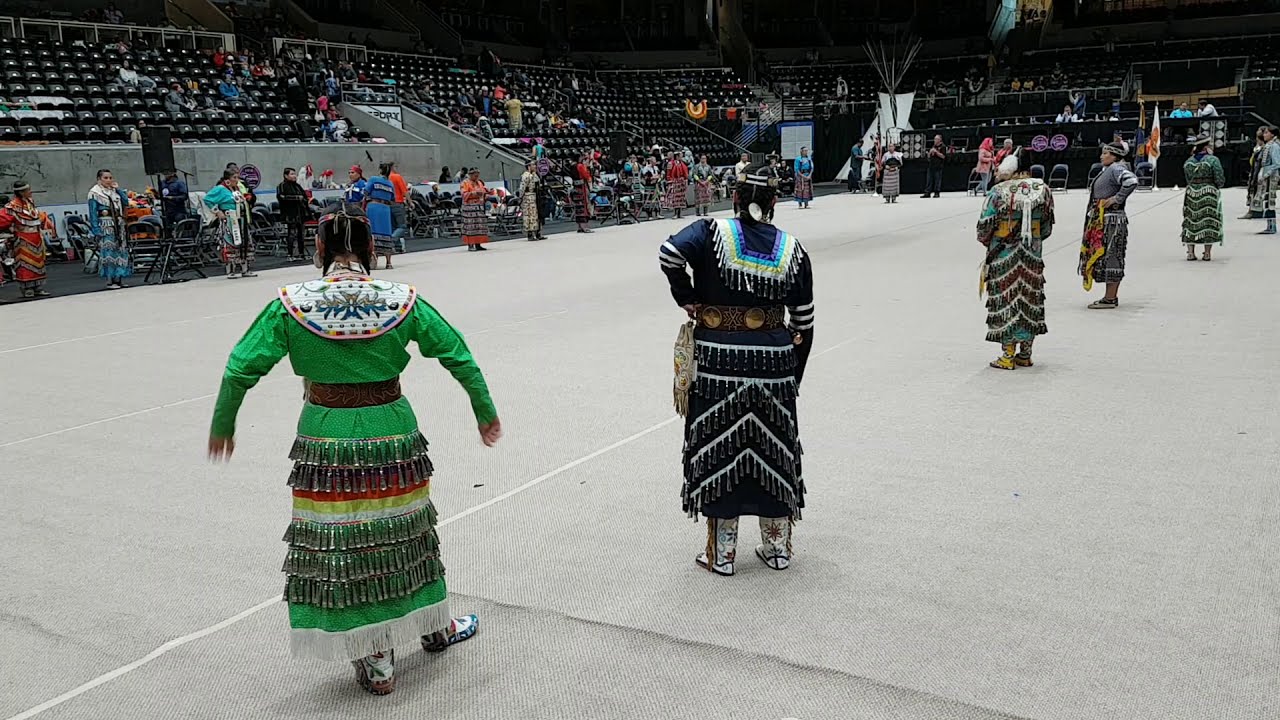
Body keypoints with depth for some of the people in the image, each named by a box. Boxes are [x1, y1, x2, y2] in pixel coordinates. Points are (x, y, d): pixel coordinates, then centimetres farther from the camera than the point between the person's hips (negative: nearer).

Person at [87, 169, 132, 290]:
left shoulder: (114, 190, 14)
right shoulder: (94, 193, -3)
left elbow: (126, 202, 5)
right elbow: (93, 213, -7)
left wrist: (118, 189, 2)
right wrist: (96, 230, -14)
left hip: (119, 224, 6)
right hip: (105, 225, -6)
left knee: (121, 251, 6)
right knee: (108, 252, -9)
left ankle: (119, 279, 13)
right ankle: (109, 281, -7)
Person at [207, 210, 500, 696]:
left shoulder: (291, 306, -8)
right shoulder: (402, 301, -5)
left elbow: (241, 369, -5)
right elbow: (457, 356, 1)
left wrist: (222, 426, 12)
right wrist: (485, 412, 14)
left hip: (326, 442, -1)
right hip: (392, 435, 2)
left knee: (339, 545, 11)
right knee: (405, 532, 20)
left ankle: (376, 663, 20)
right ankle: (434, 628, 40)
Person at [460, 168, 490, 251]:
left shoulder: (480, 182, 19)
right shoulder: (465, 183, -2)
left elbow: (484, 193, 23)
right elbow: (464, 194, -14)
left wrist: (486, 195, 0)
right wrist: (474, 193, -23)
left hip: (480, 207, 7)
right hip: (470, 207, -7)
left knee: (480, 225, 5)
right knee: (470, 226, -9)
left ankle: (478, 244, 11)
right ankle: (470, 245, -8)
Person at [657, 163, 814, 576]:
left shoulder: (713, 233, -4)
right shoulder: (791, 249, 4)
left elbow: (670, 254, -25)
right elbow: (804, 323, 6)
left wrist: (688, 299, -8)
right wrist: (793, 377, 16)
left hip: (718, 363, -2)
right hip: (773, 365, 3)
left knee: (721, 450, 7)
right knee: (772, 449, 14)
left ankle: (722, 553, 16)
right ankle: (777, 548, 26)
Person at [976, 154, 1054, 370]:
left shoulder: (998, 192, -12)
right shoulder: (1043, 190, 2)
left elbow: (984, 227, -10)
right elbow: (1047, 228, 9)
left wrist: (988, 243, 11)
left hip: (1004, 256, -4)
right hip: (1033, 256, 4)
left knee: (1006, 299, 3)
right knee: (1030, 298, 13)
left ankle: (1008, 355, 5)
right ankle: (1025, 354, 19)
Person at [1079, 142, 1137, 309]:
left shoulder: (1116, 168, -12)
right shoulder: (1107, 170, 18)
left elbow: (1132, 181, -28)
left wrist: (1116, 198, -22)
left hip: (1111, 221, -10)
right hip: (1101, 220, 10)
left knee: (1109, 257, -7)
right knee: (1110, 258, 12)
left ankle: (1110, 299, -5)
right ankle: (1112, 297, 18)